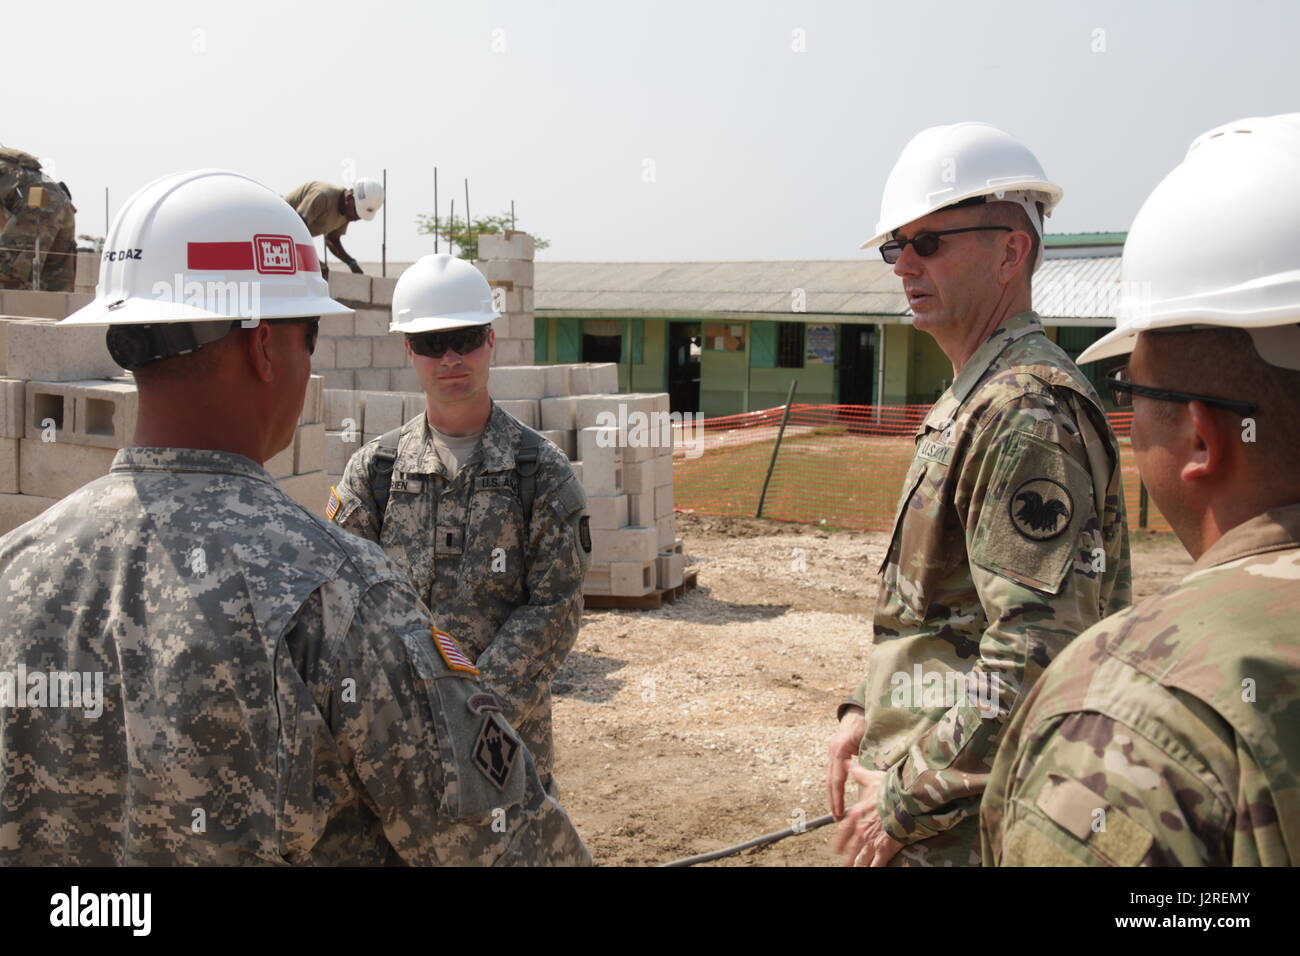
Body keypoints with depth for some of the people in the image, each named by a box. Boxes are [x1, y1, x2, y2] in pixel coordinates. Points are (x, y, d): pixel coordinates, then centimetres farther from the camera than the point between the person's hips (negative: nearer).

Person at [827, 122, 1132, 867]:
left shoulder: (1029, 408, -21)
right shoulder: (973, 399, 11)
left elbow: (1039, 651, -27)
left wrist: (909, 799, -20)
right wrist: (870, 711, 12)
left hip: (967, 824, -9)